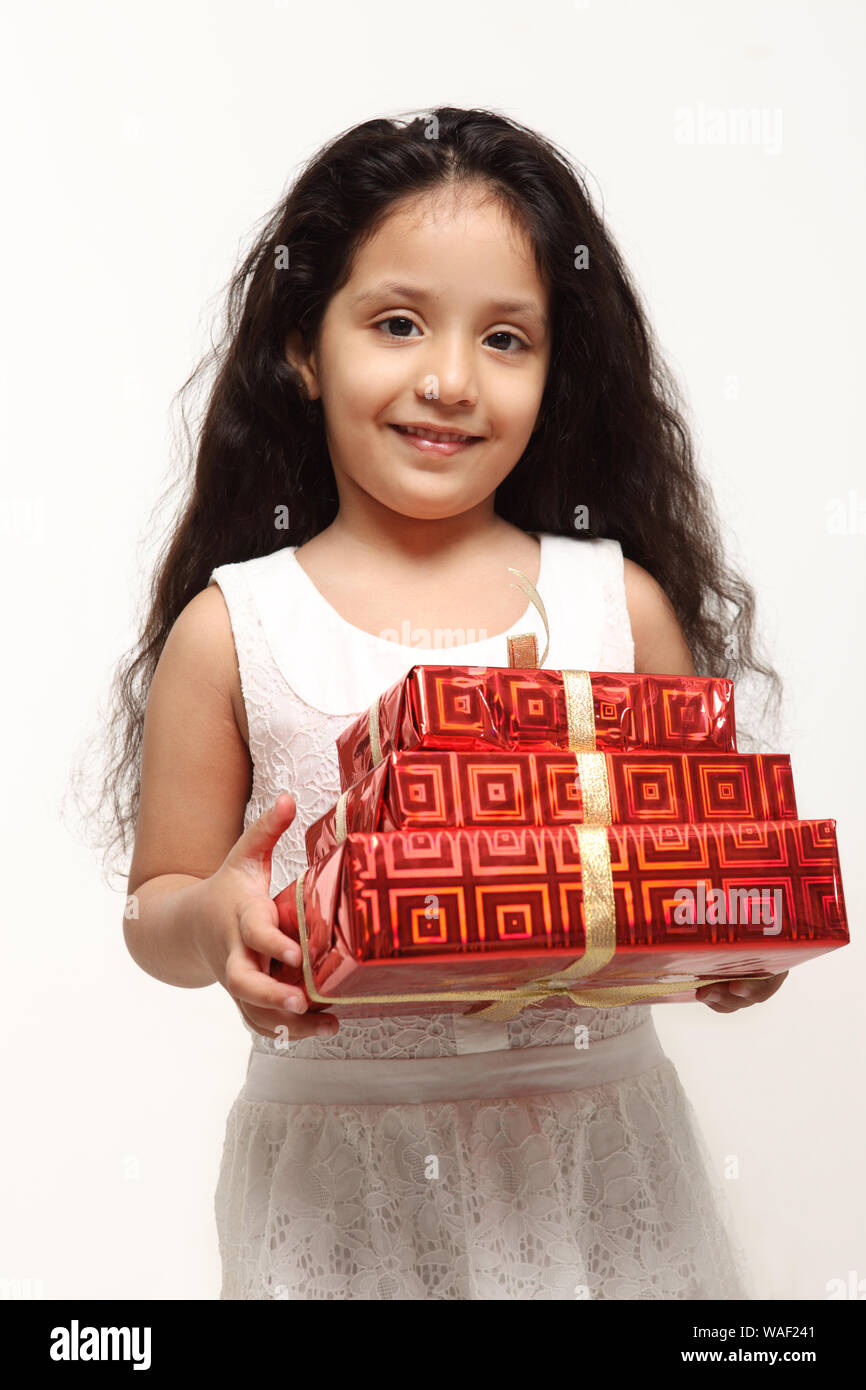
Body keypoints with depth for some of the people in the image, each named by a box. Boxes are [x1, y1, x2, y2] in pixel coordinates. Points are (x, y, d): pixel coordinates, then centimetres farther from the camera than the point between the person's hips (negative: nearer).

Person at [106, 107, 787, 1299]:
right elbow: (155, 912, 2)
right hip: (344, 1166, -1)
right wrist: (211, 924, -19)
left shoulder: (621, 604, -1)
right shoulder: (231, 628, -4)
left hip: (593, 1144, 2)